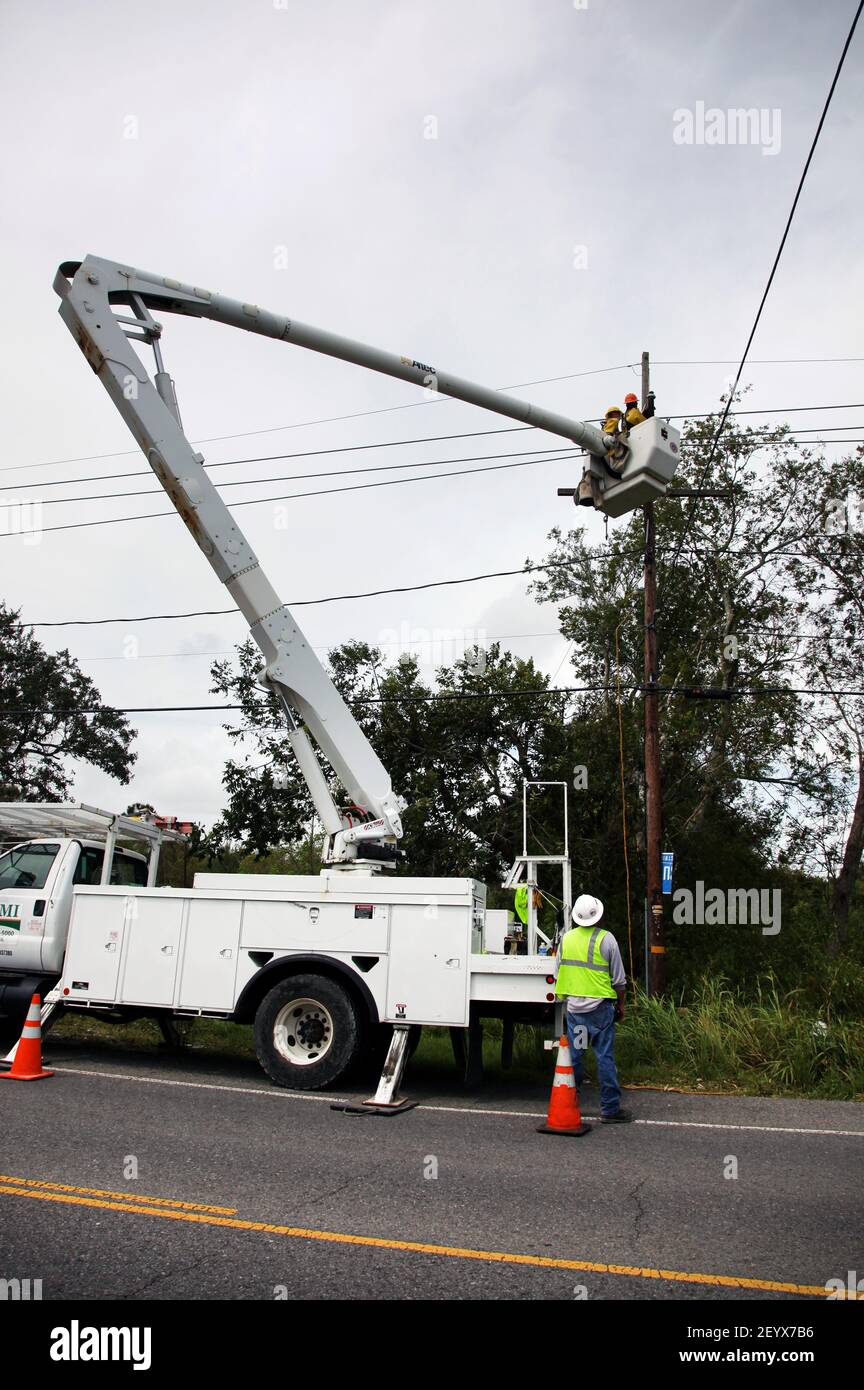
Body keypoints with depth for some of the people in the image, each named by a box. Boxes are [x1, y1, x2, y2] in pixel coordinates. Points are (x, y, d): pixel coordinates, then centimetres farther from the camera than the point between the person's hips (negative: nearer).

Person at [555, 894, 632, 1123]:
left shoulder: (567, 939, 6)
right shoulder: (605, 939, -8)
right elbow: (618, 979, -4)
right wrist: (620, 1004, 8)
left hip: (574, 1006, 4)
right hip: (600, 1005, -4)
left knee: (573, 1055, 11)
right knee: (605, 1057, 1)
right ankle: (610, 1109, 6)